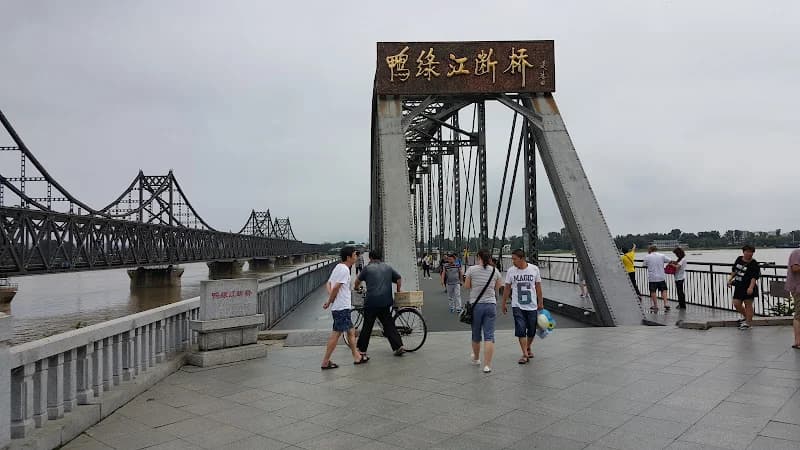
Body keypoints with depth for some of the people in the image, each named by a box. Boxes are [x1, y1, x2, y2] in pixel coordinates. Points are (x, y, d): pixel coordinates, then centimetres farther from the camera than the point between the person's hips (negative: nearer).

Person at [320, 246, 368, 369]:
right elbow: (336, 287, -22)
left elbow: (329, 283, 15)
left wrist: (330, 299, 1)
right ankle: (325, 362, -1)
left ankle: (356, 356, 22)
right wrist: (330, 302, -10)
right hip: (342, 307, -10)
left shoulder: (338, 267, 16)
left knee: (351, 332, 15)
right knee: (336, 334, -5)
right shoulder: (344, 269, -15)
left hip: (343, 307, 10)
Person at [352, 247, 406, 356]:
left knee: (367, 325, 6)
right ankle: (399, 346, 0)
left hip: (371, 301, -3)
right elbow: (399, 279, 14)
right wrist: (398, 291, 29)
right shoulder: (388, 267, 10)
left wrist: (356, 287, 32)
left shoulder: (368, 268, 0)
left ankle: (362, 349, 13)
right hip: (385, 302, 3)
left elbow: (358, 280, 11)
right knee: (389, 324, 8)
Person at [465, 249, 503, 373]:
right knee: (489, 336, 0)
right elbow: (498, 287, 11)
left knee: (476, 334, 17)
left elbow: (467, 286, 0)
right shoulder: (495, 271, 1)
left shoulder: (472, 269, -7)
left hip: (476, 305, -1)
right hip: (491, 305, 1)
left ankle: (476, 358, 37)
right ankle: (487, 365, -6)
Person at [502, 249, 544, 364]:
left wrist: (540, 303, 7)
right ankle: (525, 354, -3)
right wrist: (504, 304, 7)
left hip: (532, 306, 1)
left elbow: (538, 287, 5)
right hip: (517, 306, -1)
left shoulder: (534, 269, -4)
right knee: (520, 330, -9)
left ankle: (528, 348, 35)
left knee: (532, 330, 10)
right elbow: (507, 288, 4)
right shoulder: (511, 271, -5)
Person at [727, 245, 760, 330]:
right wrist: (730, 279, 18)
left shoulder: (754, 264, -11)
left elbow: (754, 277, -19)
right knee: (736, 304, 9)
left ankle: (747, 323, 10)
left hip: (748, 288, -7)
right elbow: (734, 271, 22)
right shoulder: (739, 259, 8)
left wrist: (751, 287, -30)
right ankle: (746, 317, 32)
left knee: (748, 304, 1)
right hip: (739, 287, 7)